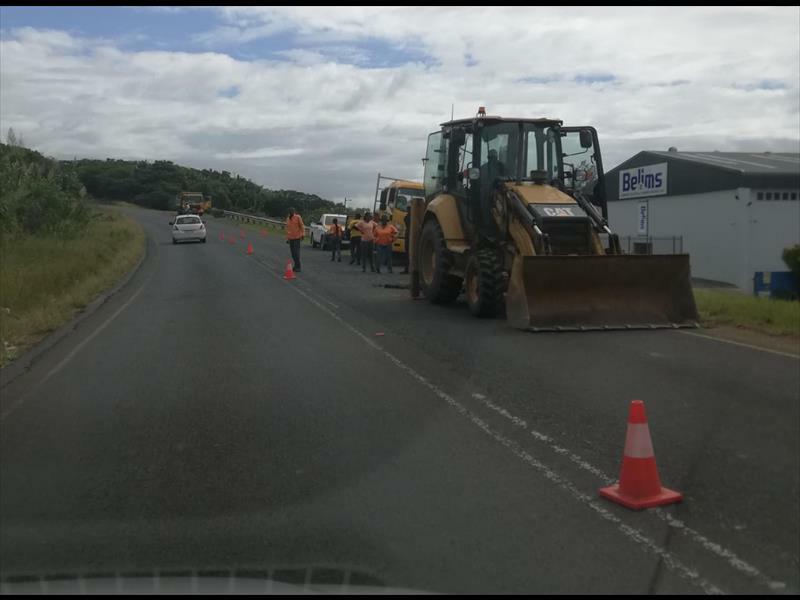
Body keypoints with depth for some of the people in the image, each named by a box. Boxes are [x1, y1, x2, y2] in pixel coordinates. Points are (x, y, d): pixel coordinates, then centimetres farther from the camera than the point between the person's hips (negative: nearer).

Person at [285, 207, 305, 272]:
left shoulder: (298, 217, -6)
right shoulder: (288, 219, 12)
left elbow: (302, 226, -8)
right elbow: (287, 229, 17)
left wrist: (303, 234, -16)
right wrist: (287, 238, 16)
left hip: (297, 237, -6)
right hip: (290, 238, 6)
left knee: (296, 252, -10)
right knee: (293, 253, 8)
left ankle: (298, 267, -8)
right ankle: (296, 265, 19)